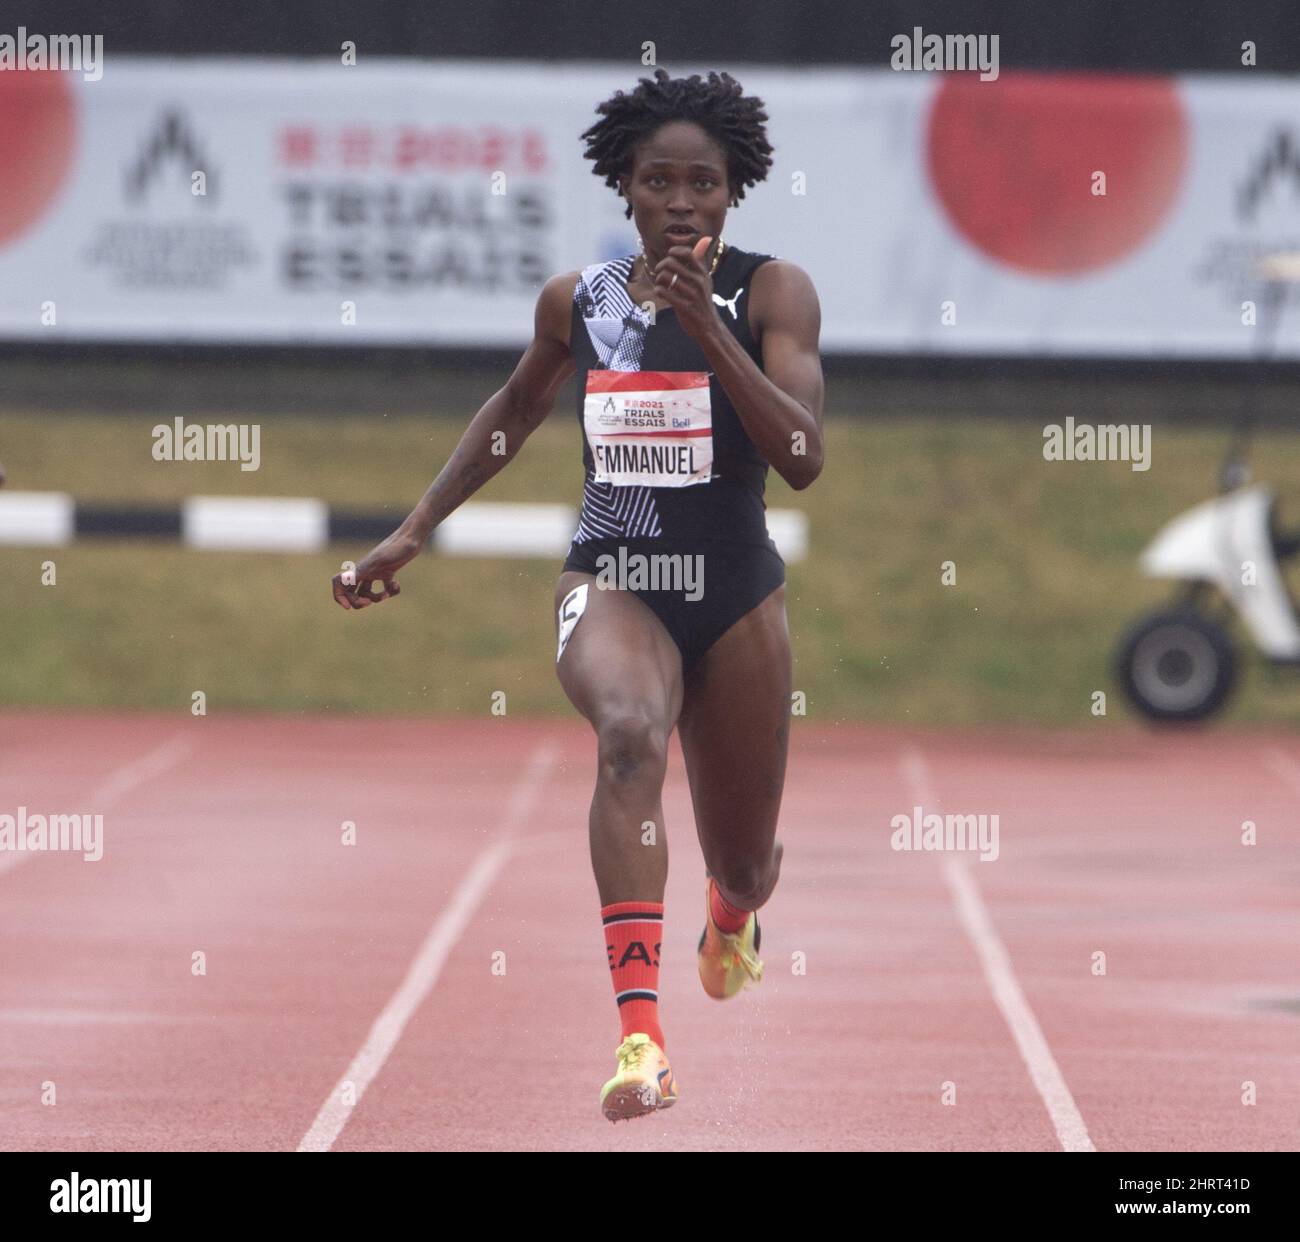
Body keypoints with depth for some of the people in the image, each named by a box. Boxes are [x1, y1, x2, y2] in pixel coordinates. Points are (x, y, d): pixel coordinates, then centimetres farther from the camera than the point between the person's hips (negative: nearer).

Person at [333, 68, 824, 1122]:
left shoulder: (772, 292, -7)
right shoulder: (577, 302, 2)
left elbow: (802, 458, -19)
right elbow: (514, 414, 22)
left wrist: (706, 329, -26)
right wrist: (412, 534, 20)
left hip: (736, 596, 0)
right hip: (611, 581, 0)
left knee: (745, 867, 13)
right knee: (631, 732, -36)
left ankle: (733, 913, 57)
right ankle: (640, 1036, -47)